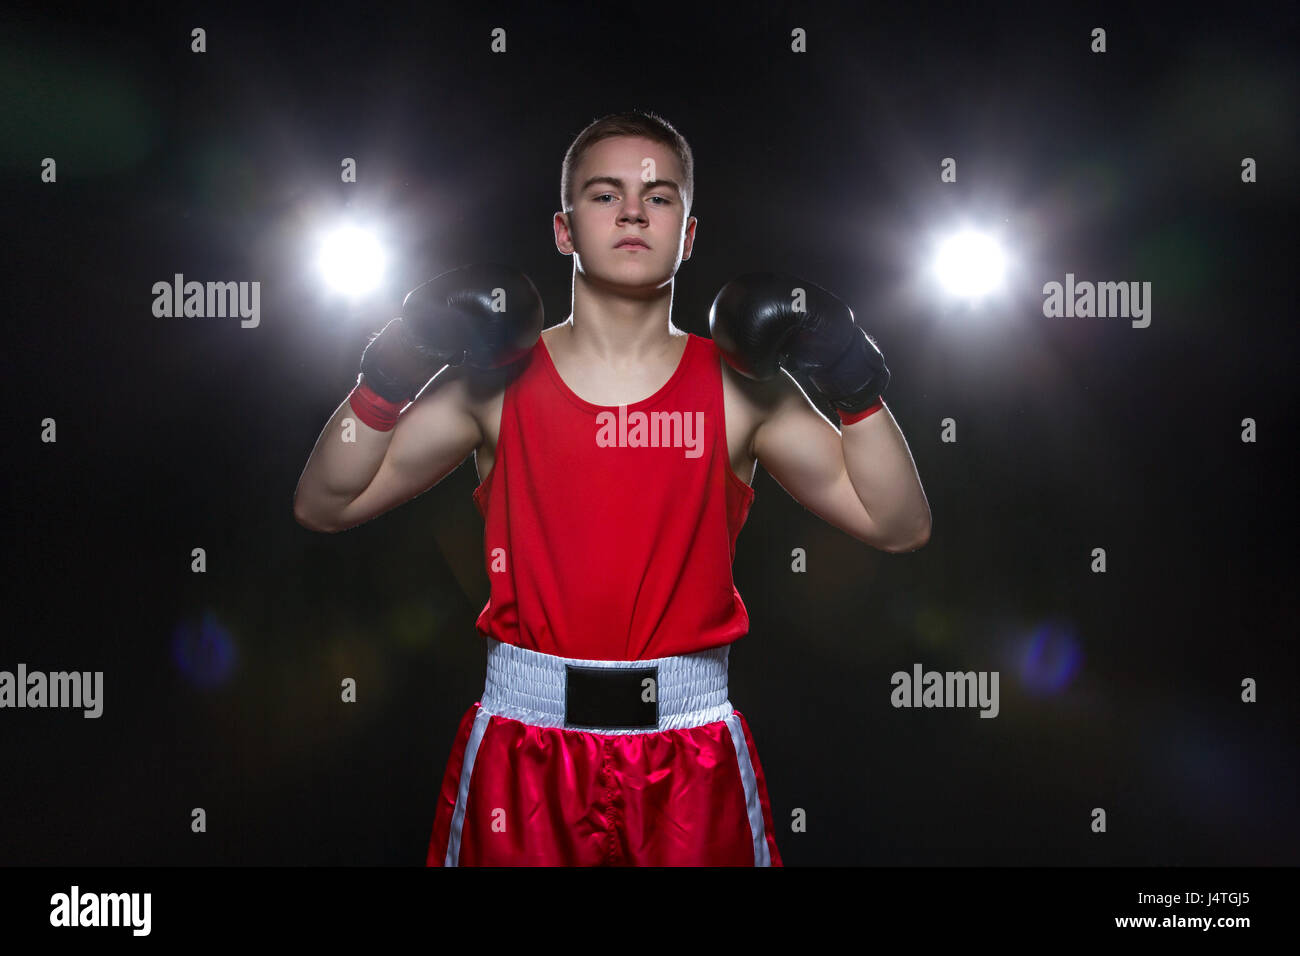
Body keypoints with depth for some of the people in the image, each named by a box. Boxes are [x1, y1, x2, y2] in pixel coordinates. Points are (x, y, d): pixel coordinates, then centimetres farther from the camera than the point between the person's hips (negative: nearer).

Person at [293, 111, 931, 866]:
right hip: (524, 745, 0)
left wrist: (856, 386, -12)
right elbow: (323, 506, -1)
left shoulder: (740, 387, 0)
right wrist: (389, 376, -12)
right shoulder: (497, 379, 0)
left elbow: (900, 527, -2)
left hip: (693, 751, 1)